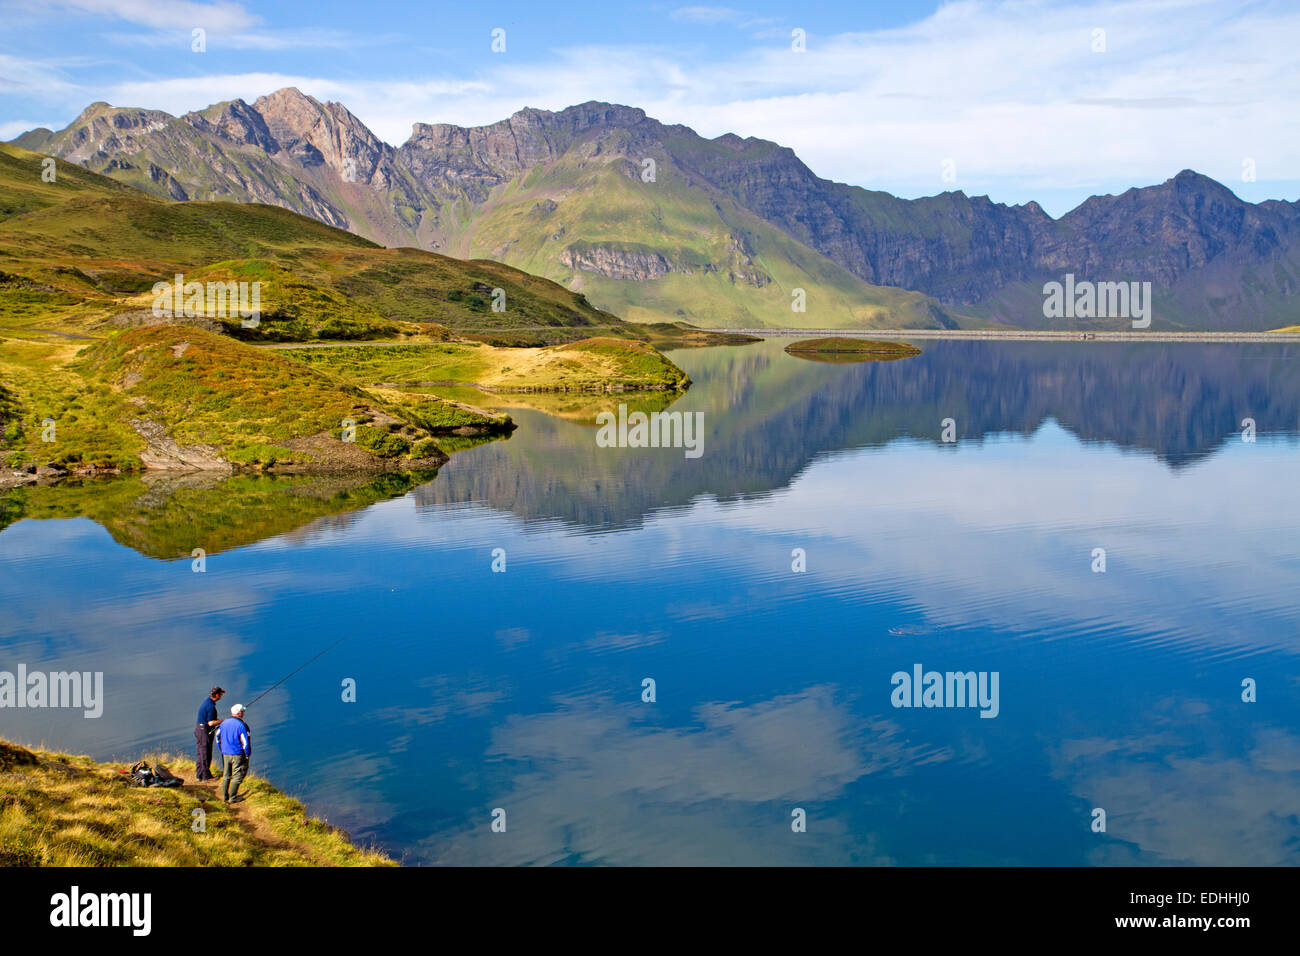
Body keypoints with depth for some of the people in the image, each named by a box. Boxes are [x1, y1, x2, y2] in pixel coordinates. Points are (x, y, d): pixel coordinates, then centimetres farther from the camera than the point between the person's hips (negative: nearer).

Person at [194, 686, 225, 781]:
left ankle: (199, 775, 22)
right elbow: (211, 723, -24)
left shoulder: (206, 700, 9)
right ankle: (206, 776, 7)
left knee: (200, 753, 15)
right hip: (205, 731, -10)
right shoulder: (211, 706, -20)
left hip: (198, 729, 10)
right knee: (206, 754, 0)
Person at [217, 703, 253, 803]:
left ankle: (224, 797, 21)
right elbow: (246, 742, -16)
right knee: (237, 776, 3)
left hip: (225, 754, 6)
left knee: (226, 775, 16)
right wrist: (247, 755, -4)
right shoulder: (242, 725, -16)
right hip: (238, 755, -6)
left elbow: (218, 737, 14)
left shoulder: (224, 723, 4)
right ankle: (232, 798, 4)